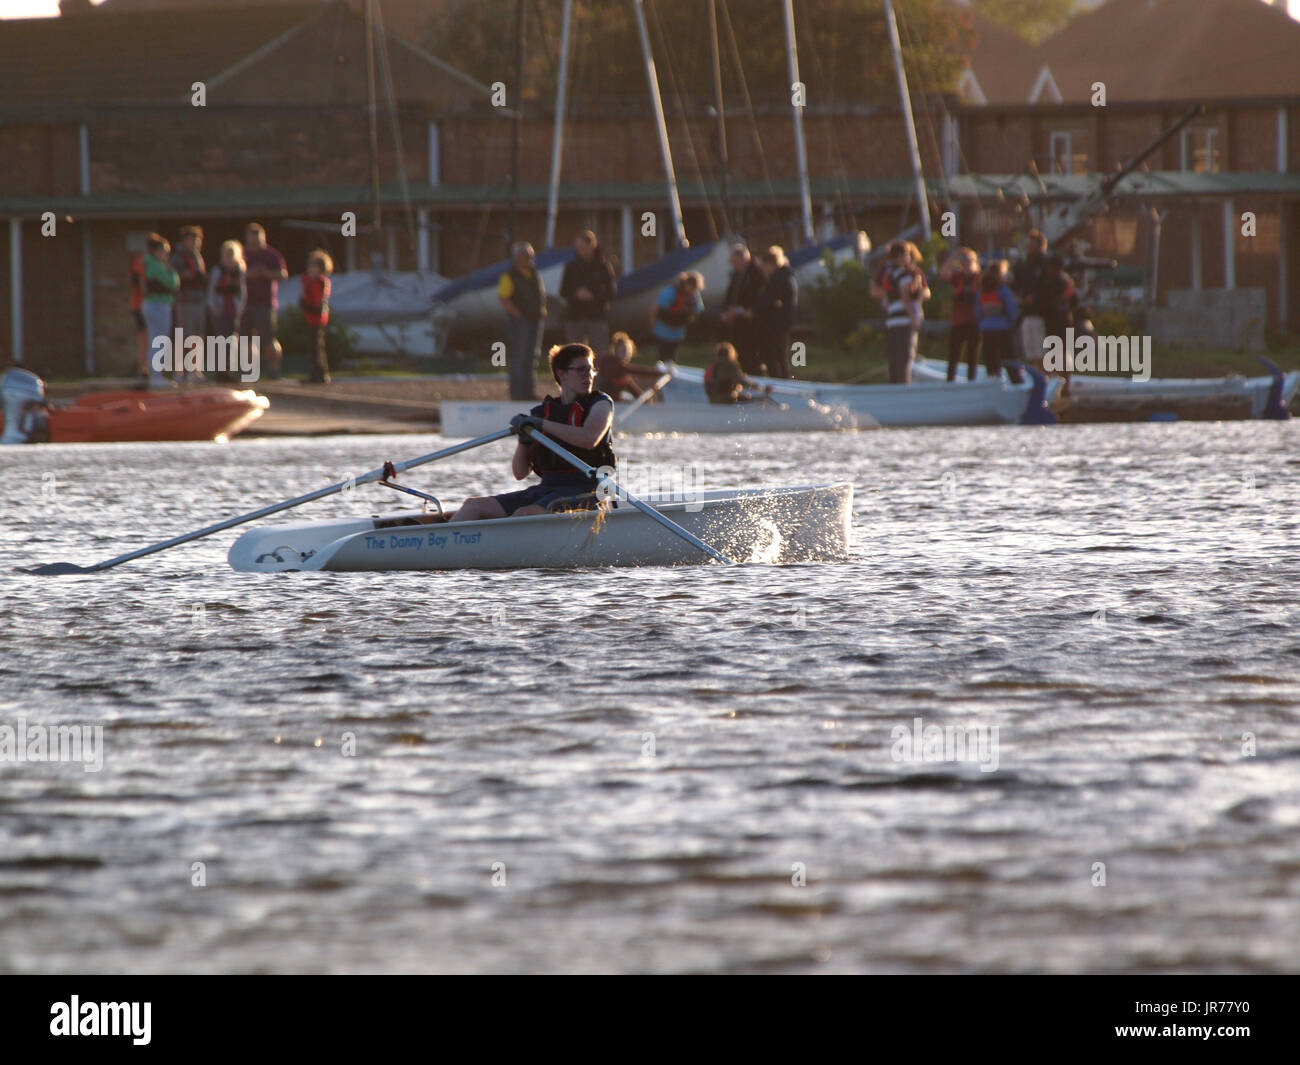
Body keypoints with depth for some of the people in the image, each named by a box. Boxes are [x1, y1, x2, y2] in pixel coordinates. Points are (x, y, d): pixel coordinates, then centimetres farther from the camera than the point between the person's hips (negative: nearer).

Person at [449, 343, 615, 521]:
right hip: (546, 487, 6)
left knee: (524, 514, -33)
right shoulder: (541, 411, 17)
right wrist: (524, 440, -7)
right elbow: (520, 473, 13)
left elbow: (589, 439, -19)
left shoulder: (600, 403, 5)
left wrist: (542, 424, -18)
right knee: (475, 505, -10)